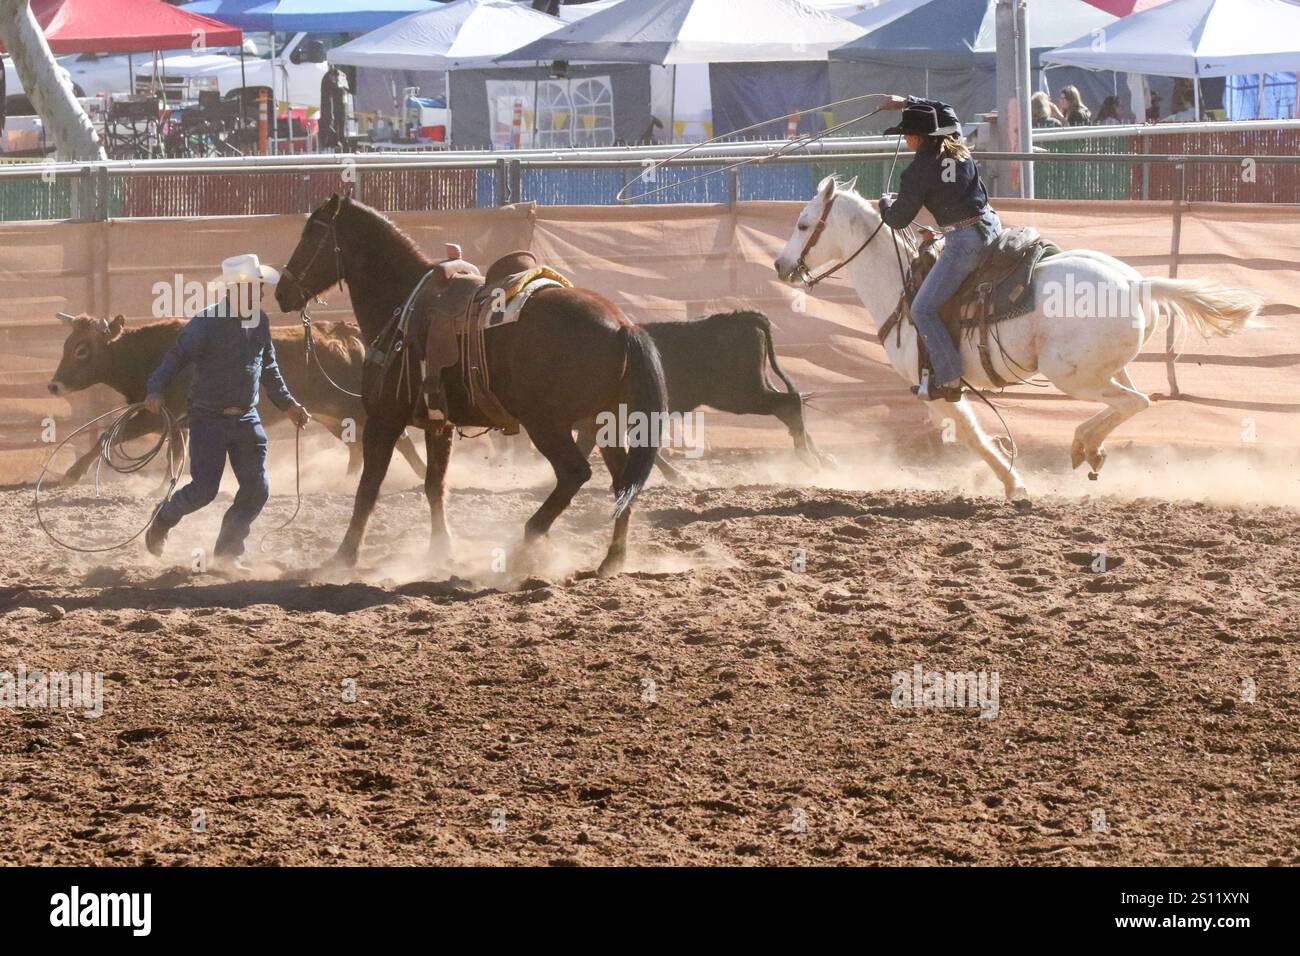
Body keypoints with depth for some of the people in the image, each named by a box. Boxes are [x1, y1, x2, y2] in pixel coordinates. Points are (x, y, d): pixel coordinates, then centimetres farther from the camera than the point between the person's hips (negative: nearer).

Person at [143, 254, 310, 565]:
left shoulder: (260, 321, 6)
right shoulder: (206, 323, -13)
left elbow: (269, 368, 19)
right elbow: (176, 357, -14)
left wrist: (288, 404, 20)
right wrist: (155, 390, -29)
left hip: (246, 418, 6)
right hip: (209, 419, -6)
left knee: (257, 488, -2)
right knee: (204, 489, -9)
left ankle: (227, 551, 15)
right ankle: (162, 521, 22)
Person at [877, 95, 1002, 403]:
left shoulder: (918, 172, -13)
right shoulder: (958, 148, 6)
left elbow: (899, 219, -2)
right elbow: (945, 112, 30)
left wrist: (886, 204, 20)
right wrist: (908, 102, 36)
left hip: (963, 241, -8)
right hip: (992, 227, 8)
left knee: (923, 309, -1)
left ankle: (949, 378, -4)